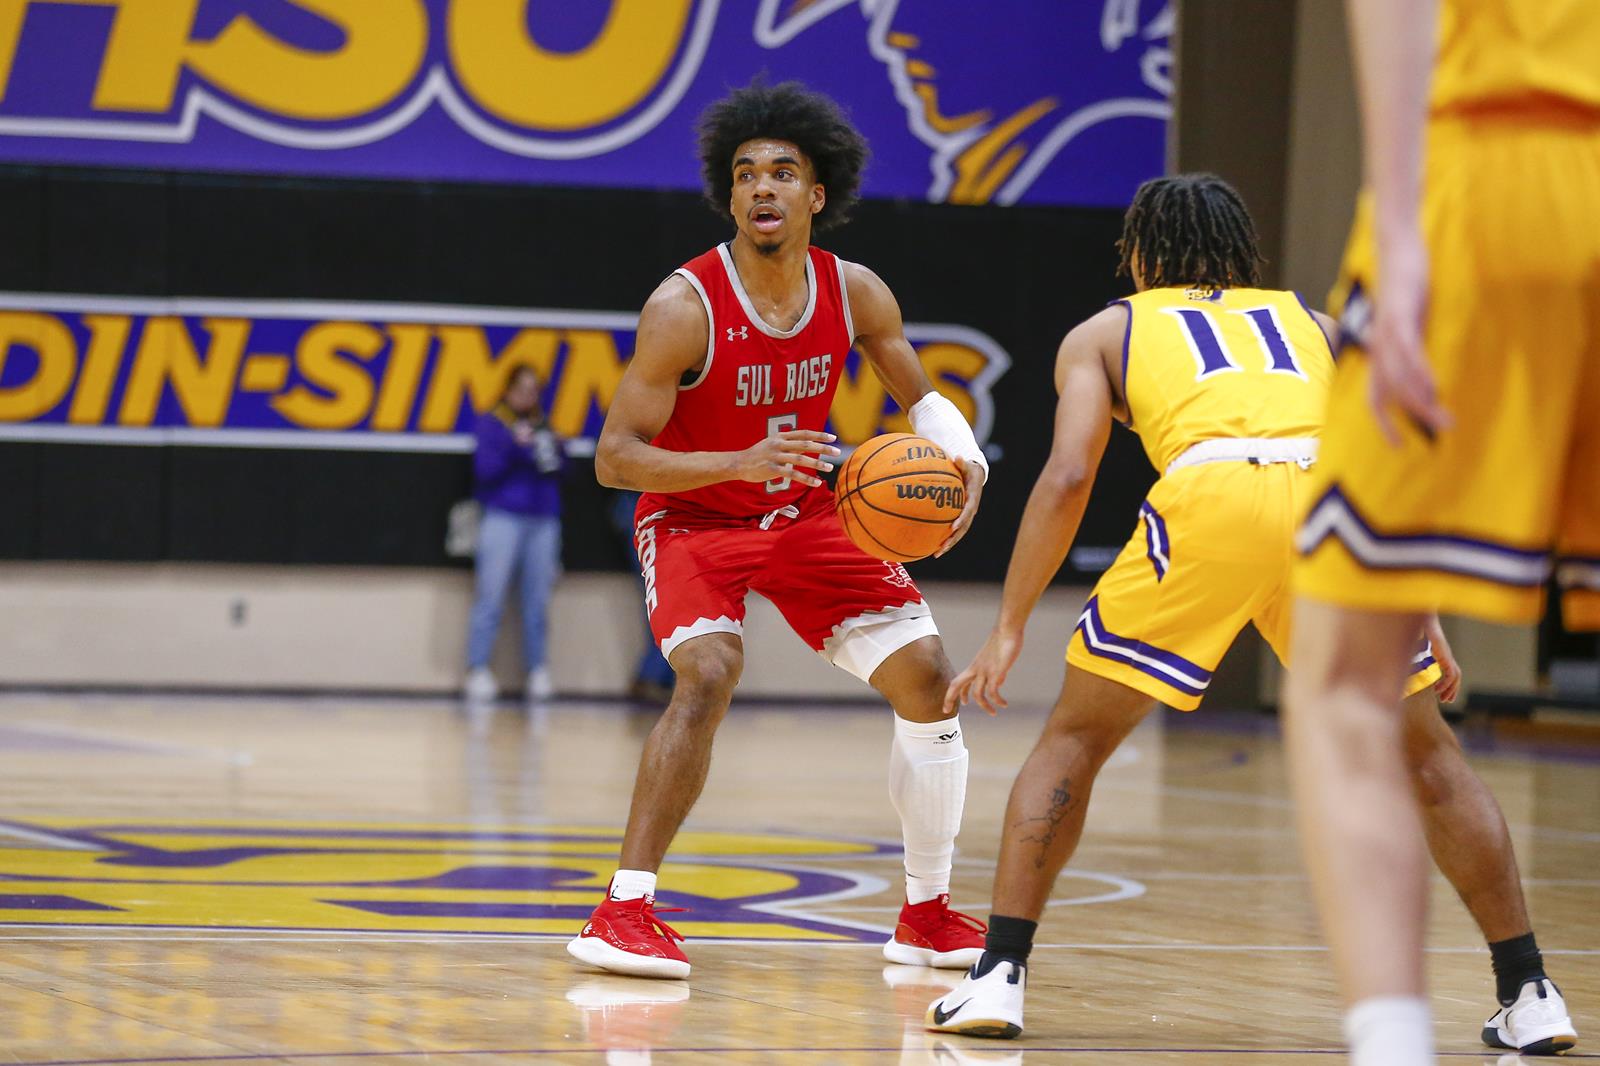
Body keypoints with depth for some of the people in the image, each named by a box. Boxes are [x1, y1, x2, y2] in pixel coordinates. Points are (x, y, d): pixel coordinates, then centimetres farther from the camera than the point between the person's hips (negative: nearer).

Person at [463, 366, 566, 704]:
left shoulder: (542, 425, 17)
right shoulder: (490, 423, 4)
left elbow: (559, 470, 16)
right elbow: (485, 469, -6)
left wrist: (556, 448, -3)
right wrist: (515, 445, -19)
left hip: (544, 520, 4)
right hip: (503, 518, -4)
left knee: (537, 600, 2)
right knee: (491, 597, -8)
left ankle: (538, 670, 5)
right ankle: (478, 670, -7)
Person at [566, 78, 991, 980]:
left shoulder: (855, 293, -11)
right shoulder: (686, 306, -25)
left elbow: (921, 398, 4)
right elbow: (615, 457, -26)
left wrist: (965, 465, -19)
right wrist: (744, 462, -40)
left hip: (805, 515, 5)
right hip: (695, 517, -5)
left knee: (927, 674, -1)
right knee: (709, 674, -31)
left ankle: (929, 915, 15)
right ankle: (625, 912, -26)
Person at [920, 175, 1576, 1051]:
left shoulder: (1106, 332, 28)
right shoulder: (1314, 326, 36)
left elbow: (1067, 478, 13)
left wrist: (1008, 631, 16)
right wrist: (1424, 616, 31)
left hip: (1210, 496, -2)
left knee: (1073, 740, 15)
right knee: (1428, 758, 20)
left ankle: (998, 978, 5)